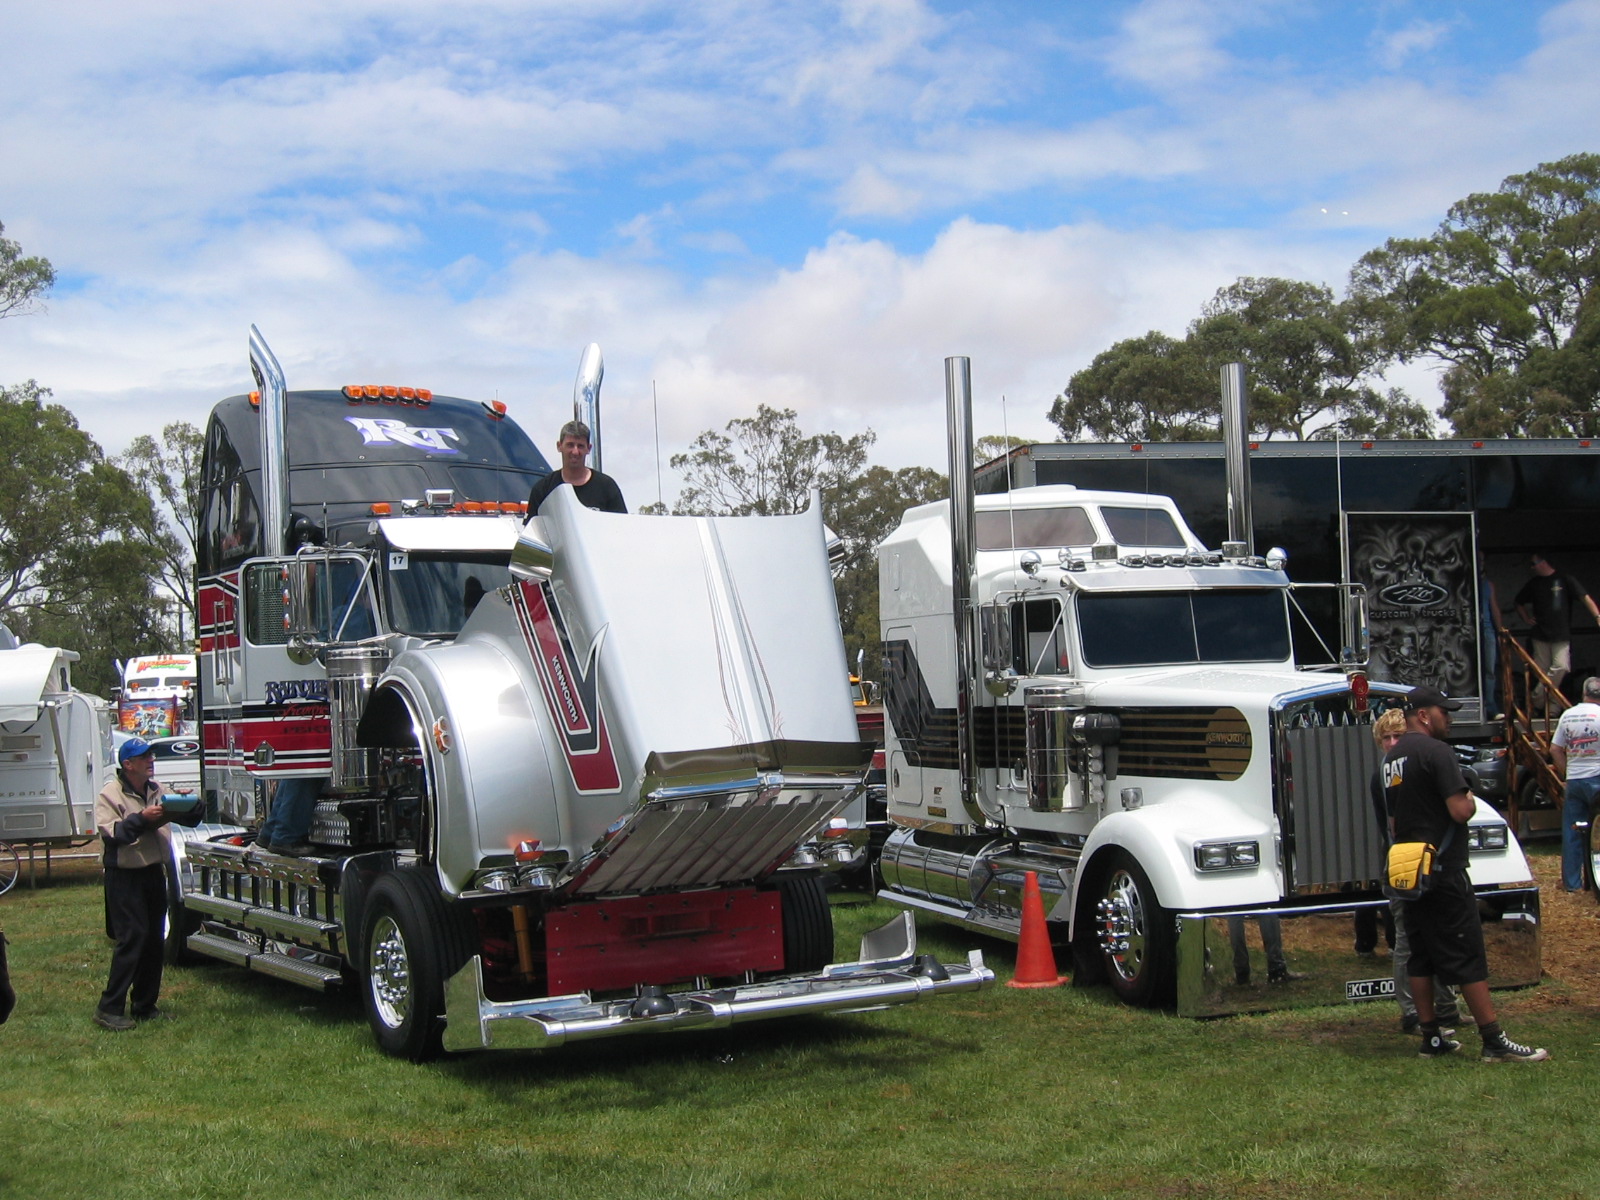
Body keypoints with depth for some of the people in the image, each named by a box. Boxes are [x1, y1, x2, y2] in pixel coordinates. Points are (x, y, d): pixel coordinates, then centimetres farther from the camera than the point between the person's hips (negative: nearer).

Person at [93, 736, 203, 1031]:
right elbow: (110, 833, -19)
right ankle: (109, 1009, -8)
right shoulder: (110, 795, -7)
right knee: (132, 938, -13)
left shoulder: (158, 791, 13)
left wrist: (190, 804, -6)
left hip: (154, 873, 7)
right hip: (125, 876, -7)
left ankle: (144, 1005, 18)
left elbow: (190, 819, 15)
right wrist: (142, 818, -24)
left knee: (155, 940, 9)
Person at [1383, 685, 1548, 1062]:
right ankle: (1494, 1042, -4)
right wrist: (1469, 801, 0)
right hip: (1443, 872, -9)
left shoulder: (1391, 758, 14)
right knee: (1467, 957, -6)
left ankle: (1432, 1038, 14)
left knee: (1421, 956, 10)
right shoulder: (1436, 751, -15)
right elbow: (1460, 811, -21)